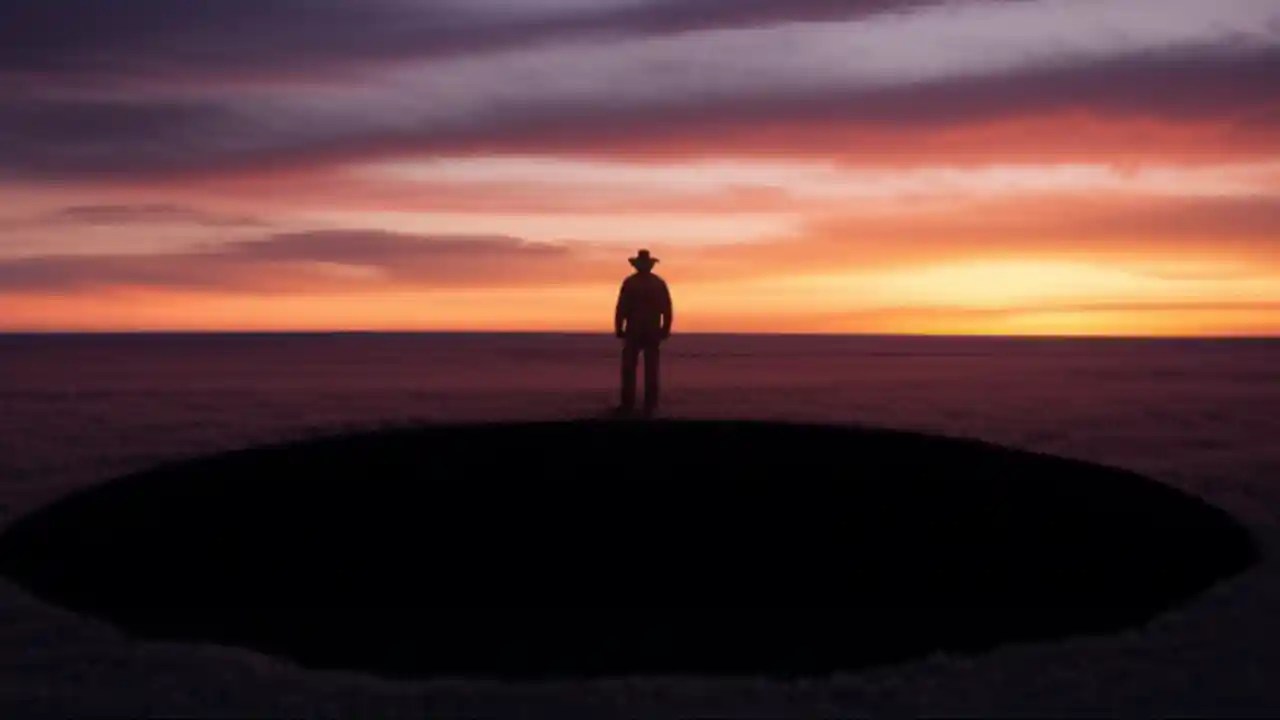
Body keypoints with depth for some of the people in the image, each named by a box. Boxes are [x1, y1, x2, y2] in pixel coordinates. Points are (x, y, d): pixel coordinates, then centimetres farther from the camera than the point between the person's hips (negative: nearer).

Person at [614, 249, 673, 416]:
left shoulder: (629, 282, -6)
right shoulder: (659, 283, 3)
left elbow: (621, 308, -10)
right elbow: (667, 309, 0)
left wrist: (618, 328, -3)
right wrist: (665, 329, 6)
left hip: (633, 331, -2)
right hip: (653, 331, 2)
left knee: (629, 368, 2)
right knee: (651, 369, 4)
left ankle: (628, 404, -3)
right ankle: (650, 405, 1)